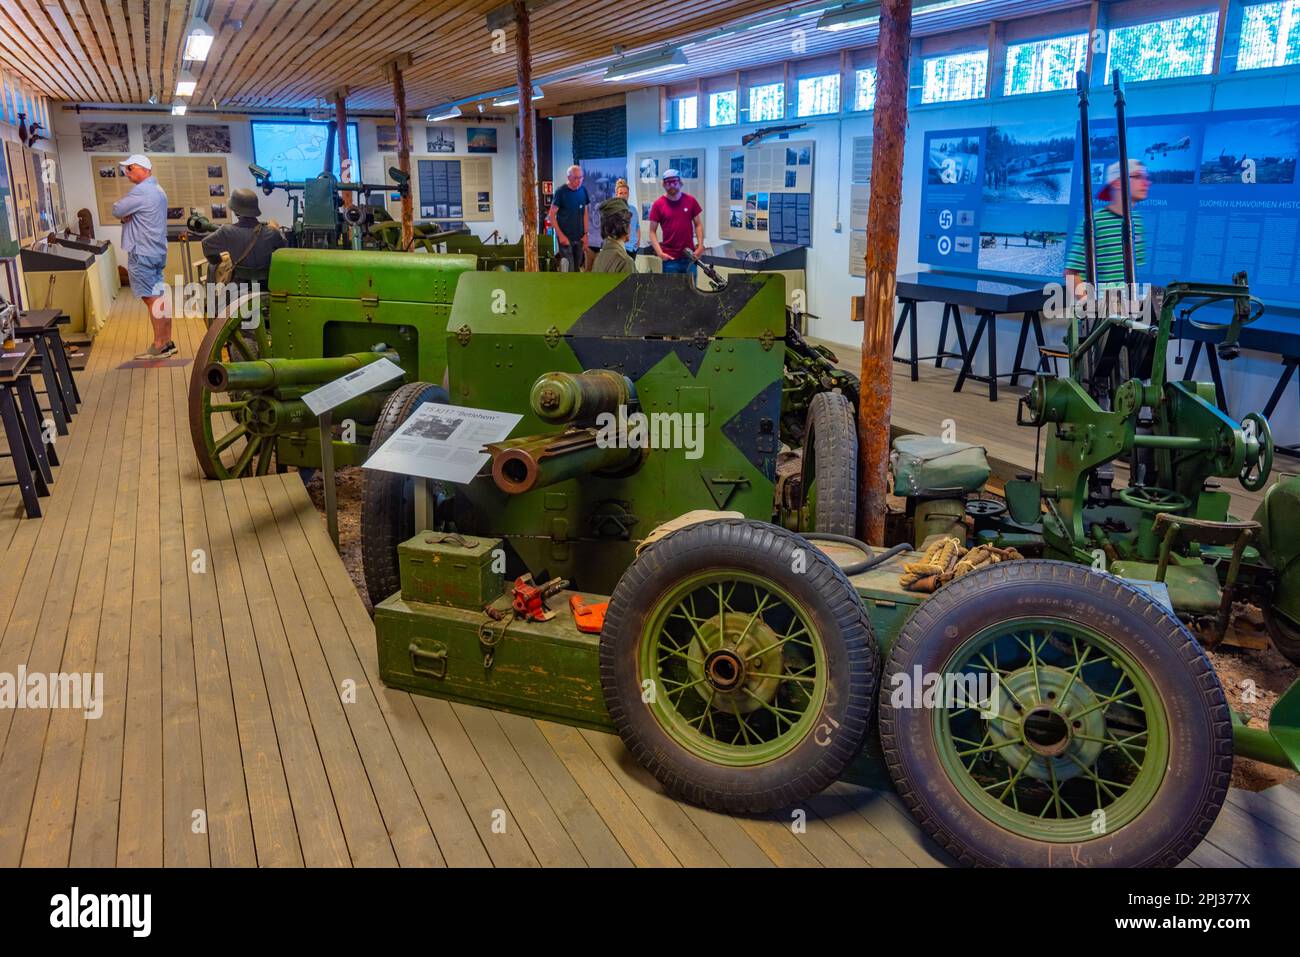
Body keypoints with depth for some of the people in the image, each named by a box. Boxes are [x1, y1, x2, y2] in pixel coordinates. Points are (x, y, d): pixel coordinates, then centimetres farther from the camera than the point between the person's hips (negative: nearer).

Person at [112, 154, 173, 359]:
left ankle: (159, 346, -6)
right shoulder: (157, 190, 17)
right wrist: (127, 216, 1)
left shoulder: (141, 191, -15)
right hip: (157, 251, 10)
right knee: (160, 298, 10)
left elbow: (117, 210, -12)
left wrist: (124, 214, 8)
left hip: (142, 253, -10)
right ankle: (167, 342, 14)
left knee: (151, 299, -8)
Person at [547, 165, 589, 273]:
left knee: (578, 269, 10)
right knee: (568, 269, -6)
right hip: (566, 237, -5)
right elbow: (551, 216, -9)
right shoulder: (561, 192, -11)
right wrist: (560, 235, -13)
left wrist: (585, 234, 5)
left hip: (579, 238, 5)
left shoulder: (583, 190, 3)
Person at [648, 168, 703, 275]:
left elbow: (698, 225, 9)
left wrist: (700, 245, -2)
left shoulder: (690, 200, 3)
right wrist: (659, 252, -11)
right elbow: (652, 231, 0)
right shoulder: (658, 204, -2)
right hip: (670, 258, -2)